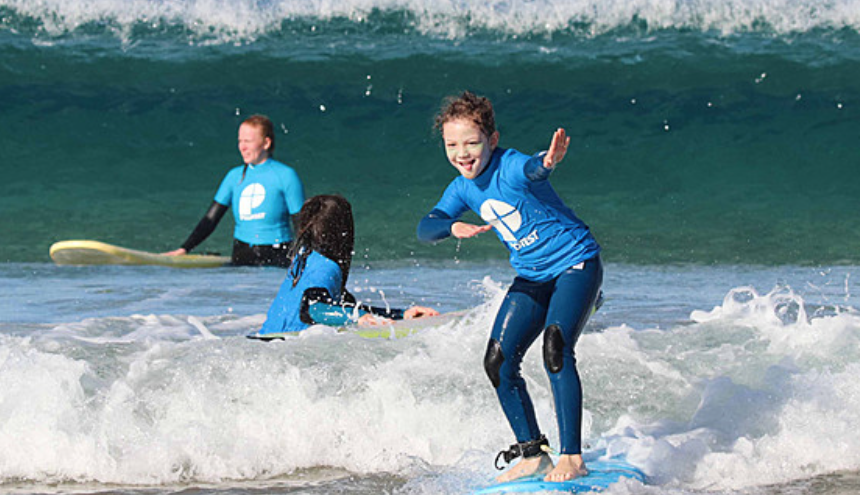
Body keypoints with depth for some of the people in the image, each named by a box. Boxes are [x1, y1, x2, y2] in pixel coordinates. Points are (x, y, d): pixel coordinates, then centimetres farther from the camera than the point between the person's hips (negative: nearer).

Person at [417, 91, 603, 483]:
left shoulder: (510, 168, -23)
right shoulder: (462, 189, 0)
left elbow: (531, 170, -47)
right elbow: (425, 228, -9)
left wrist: (546, 163, -72)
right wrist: (453, 227, -31)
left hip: (576, 263, -8)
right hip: (531, 277, 8)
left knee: (555, 347, -26)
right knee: (498, 362, 0)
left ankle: (572, 458, -24)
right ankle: (533, 455, 13)